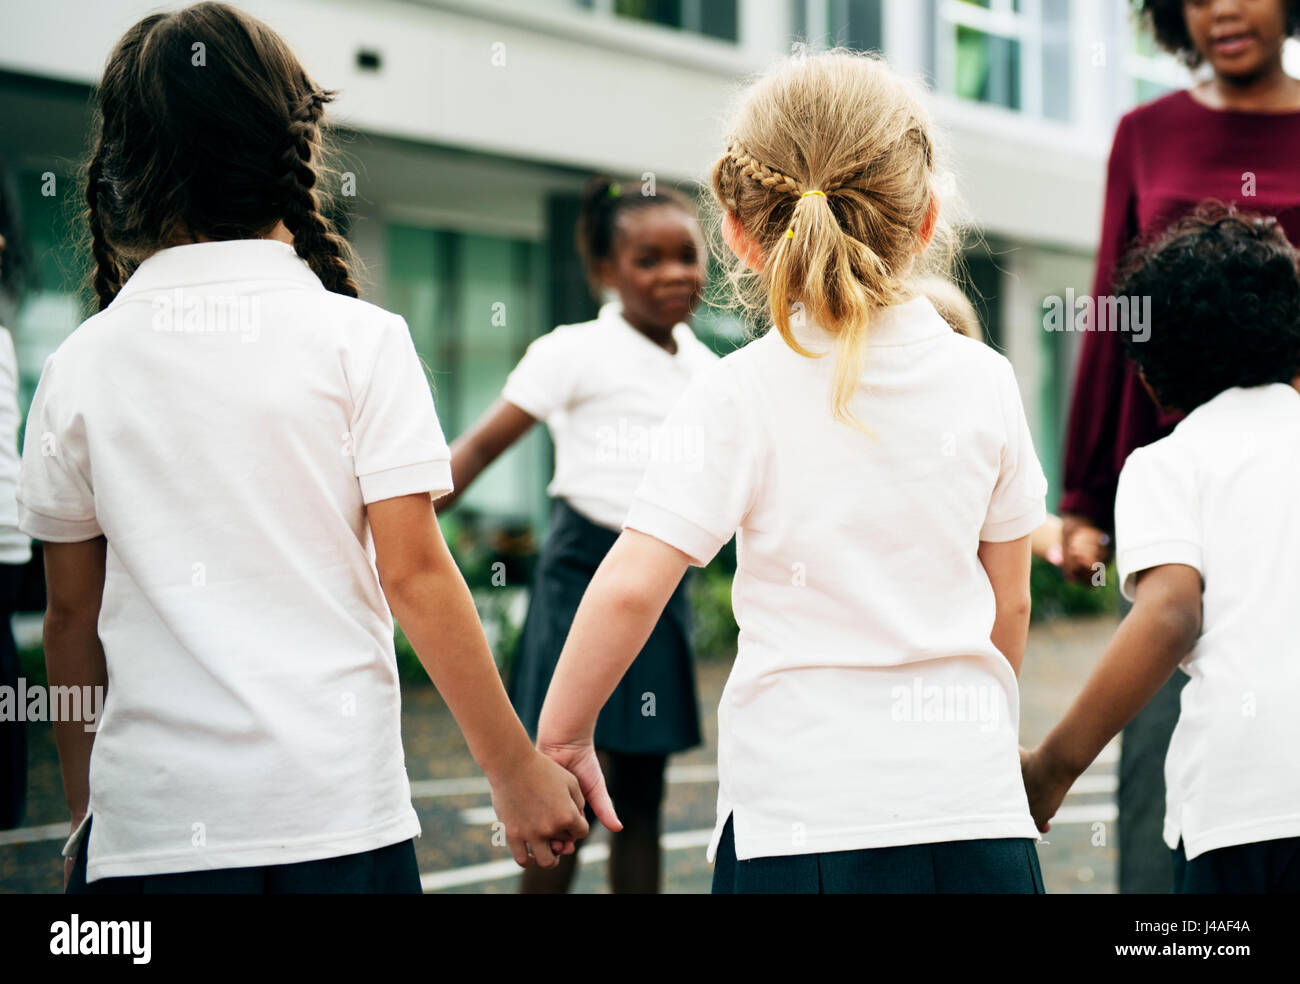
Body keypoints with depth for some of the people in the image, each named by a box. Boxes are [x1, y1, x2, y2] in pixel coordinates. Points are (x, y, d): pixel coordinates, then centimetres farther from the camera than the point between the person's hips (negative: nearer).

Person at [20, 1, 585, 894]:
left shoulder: (78, 366, 4)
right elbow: (413, 573, -6)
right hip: (336, 815, -2)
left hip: (146, 825, 2)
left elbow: (72, 612, 9)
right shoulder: (358, 339, -3)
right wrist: (516, 770, 2)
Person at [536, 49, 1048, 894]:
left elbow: (631, 585, -14)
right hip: (974, 799, 3)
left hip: (804, 809, -3)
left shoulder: (741, 395, -7)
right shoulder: (984, 380, 3)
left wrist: (562, 734, 0)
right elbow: (1010, 599, 11)